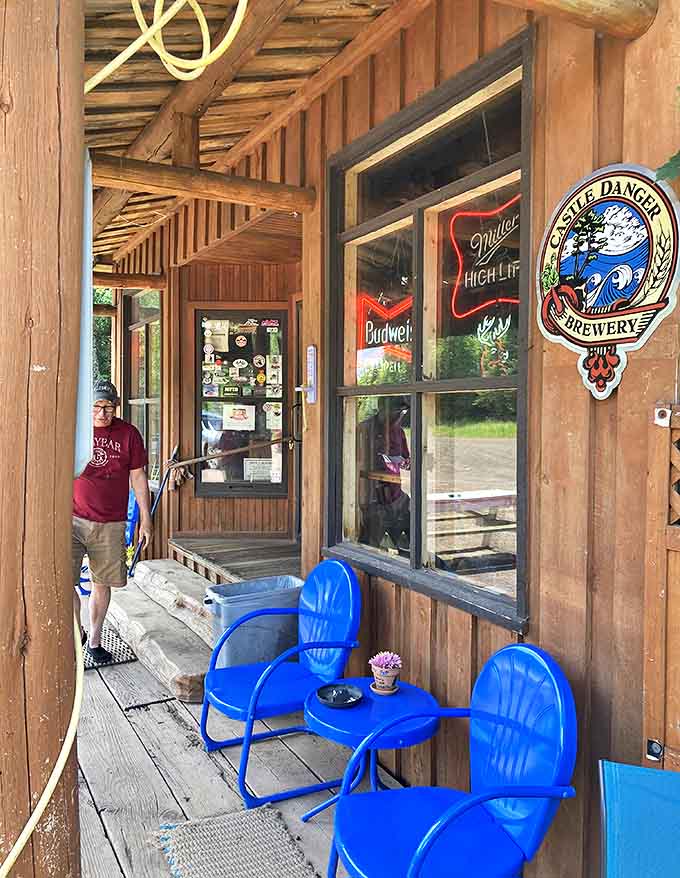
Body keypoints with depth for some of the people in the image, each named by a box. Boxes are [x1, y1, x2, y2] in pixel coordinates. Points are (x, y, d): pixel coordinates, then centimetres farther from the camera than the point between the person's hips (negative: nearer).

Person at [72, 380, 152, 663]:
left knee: (102, 583, 10)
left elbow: (138, 477, 7)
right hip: (73, 519, -1)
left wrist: (145, 520, 6)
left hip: (111, 525, 1)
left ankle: (94, 640, 28)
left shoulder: (129, 434, 2)